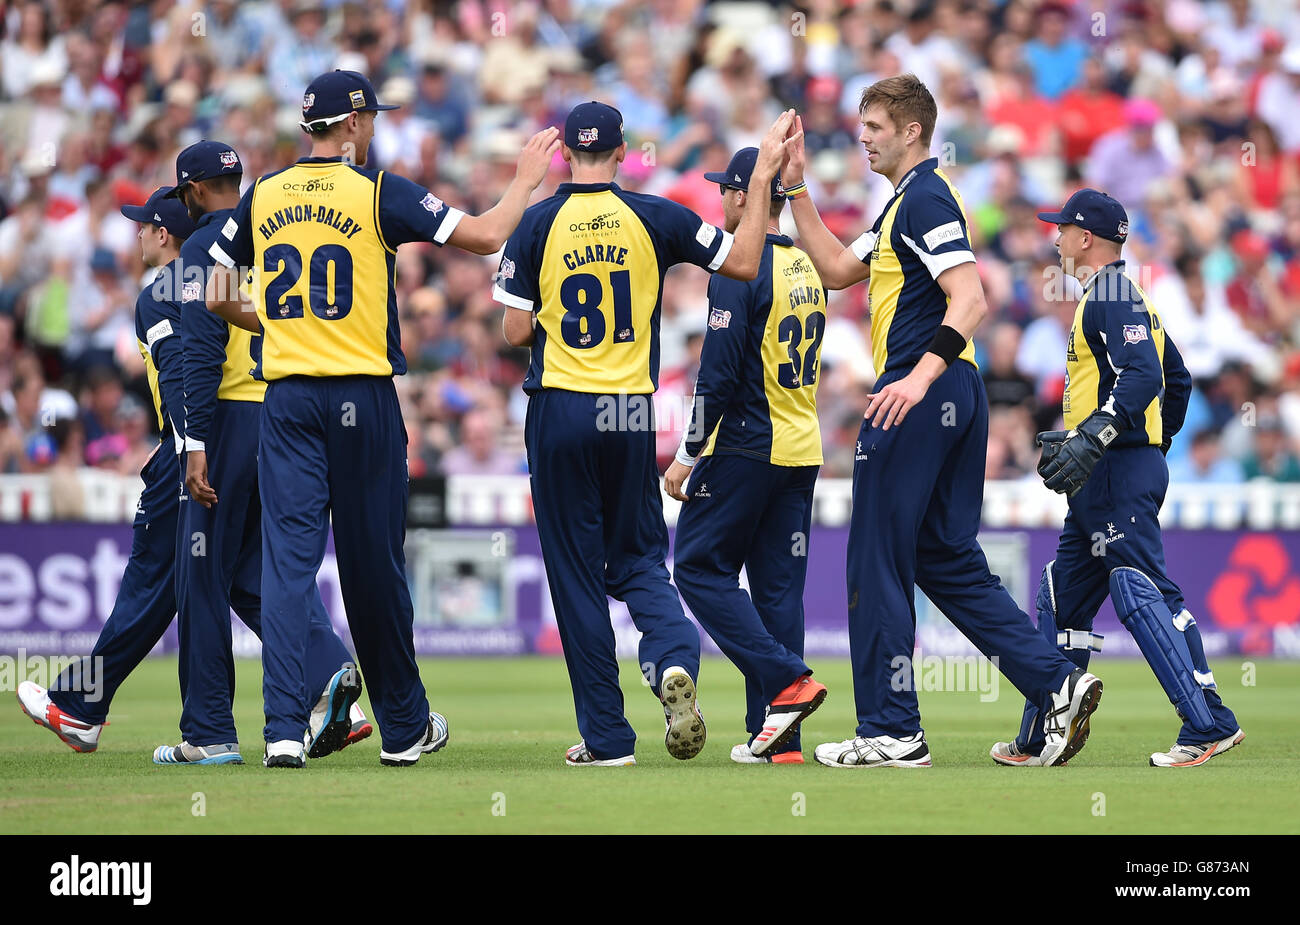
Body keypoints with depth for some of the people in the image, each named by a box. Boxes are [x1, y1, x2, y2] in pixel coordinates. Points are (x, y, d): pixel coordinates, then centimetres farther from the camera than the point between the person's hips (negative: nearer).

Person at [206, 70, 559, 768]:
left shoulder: (262, 198, 7)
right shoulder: (379, 193, -5)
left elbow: (218, 299, 11)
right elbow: (486, 236, -7)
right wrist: (526, 180, 10)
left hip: (285, 396, 2)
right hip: (363, 392, -2)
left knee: (288, 557, -2)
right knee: (372, 563, 7)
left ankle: (283, 728, -14)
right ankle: (404, 728, 19)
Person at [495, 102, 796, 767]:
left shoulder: (539, 224, -4)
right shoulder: (655, 218, -2)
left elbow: (516, 331, -5)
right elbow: (744, 263, 2)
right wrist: (763, 178, 9)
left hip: (559, 412, -1)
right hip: (630, 415, 2)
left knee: (575, 570, 4)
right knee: (638, 558, 14)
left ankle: (606, 736, 3)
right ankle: (674, 658, -18)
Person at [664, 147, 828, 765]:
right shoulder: (807, 269, 13)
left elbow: (720, 374, -18)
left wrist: (688, 456, -11)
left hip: (745, 449, -8)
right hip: (802, 451, 8)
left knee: (700, 568, 0)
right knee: (778, 585, 7)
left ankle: (786, 681, -13)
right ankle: (776, 737, 4)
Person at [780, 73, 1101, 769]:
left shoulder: (926, 198, -12)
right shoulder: (905, 202, 21)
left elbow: (970, 299, -22)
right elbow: (836, 270, 26)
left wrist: (921, 376, -31)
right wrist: (797, 191, 20)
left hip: (914, 401, -10)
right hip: (952, 401, 10)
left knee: (878, 562, -3)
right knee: (947, 561, 11)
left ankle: (891, 730, 1)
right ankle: (1057, 682, 2)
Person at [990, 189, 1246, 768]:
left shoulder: (1111, 295, -10)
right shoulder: (1124, 297, 22)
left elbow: (1143, 374, -25)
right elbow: (1178, 379, 27)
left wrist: (1092, 437, -33)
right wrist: (1158, 442, 28)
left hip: (1119, 475, -11)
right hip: (1099, 484, 11)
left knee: (1141, 594, -15)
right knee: (1062, 600, 13)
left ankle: (1209, 726, -19)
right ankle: (1038, 741, 17)